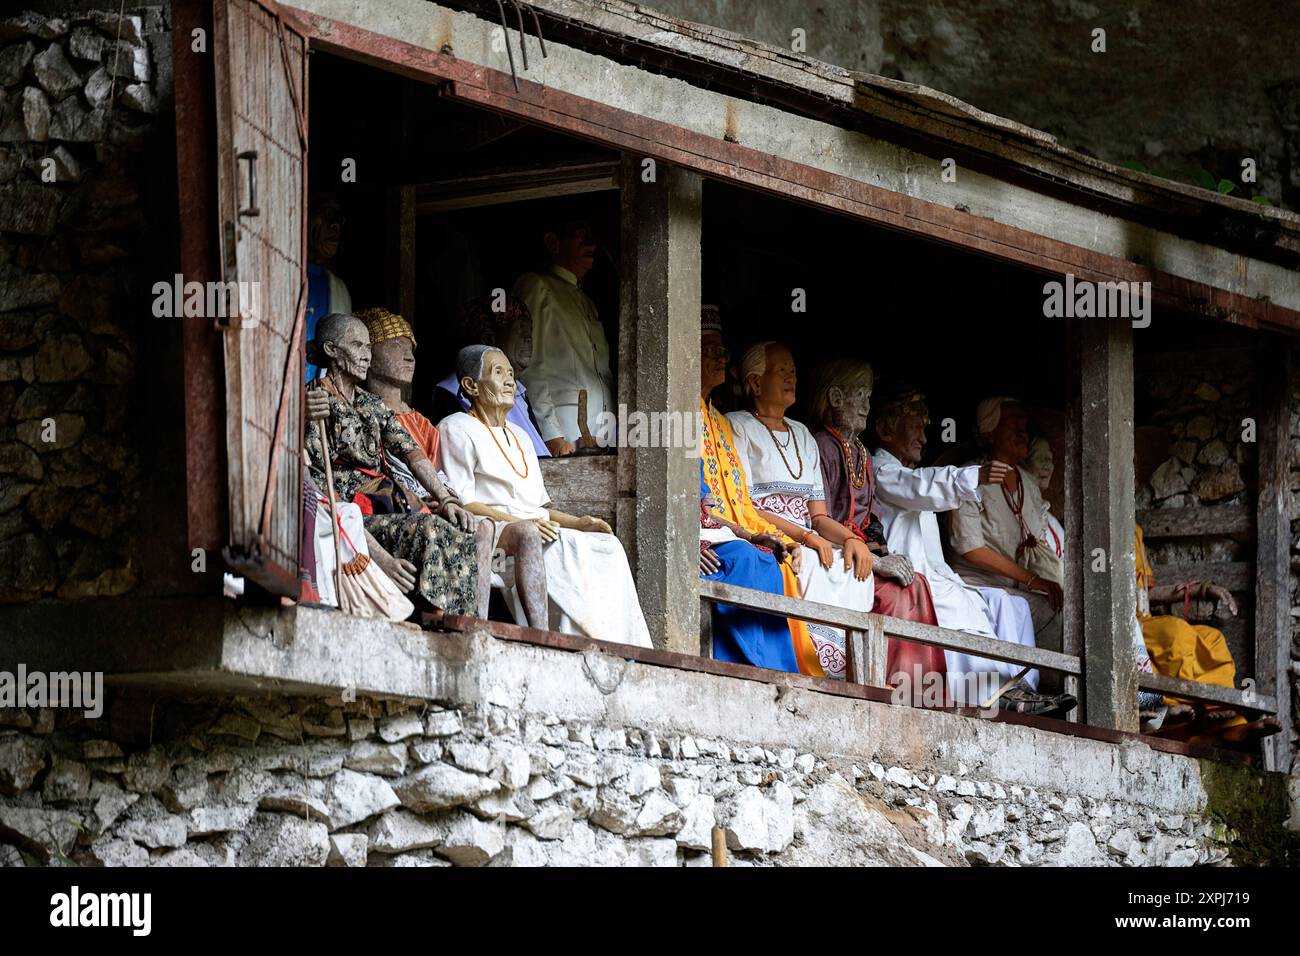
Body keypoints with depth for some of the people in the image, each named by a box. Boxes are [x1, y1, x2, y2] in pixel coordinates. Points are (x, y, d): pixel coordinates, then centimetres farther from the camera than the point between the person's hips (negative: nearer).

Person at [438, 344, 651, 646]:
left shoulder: (520, 438, 30)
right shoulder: (457, 429, 4)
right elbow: (460, 502, -8)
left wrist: (578, 522, 5)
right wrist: (517, 523, -19)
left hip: (535, 529, 7)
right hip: (491, 533, -7)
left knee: (607, 547, -18)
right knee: (569, 547, -31)